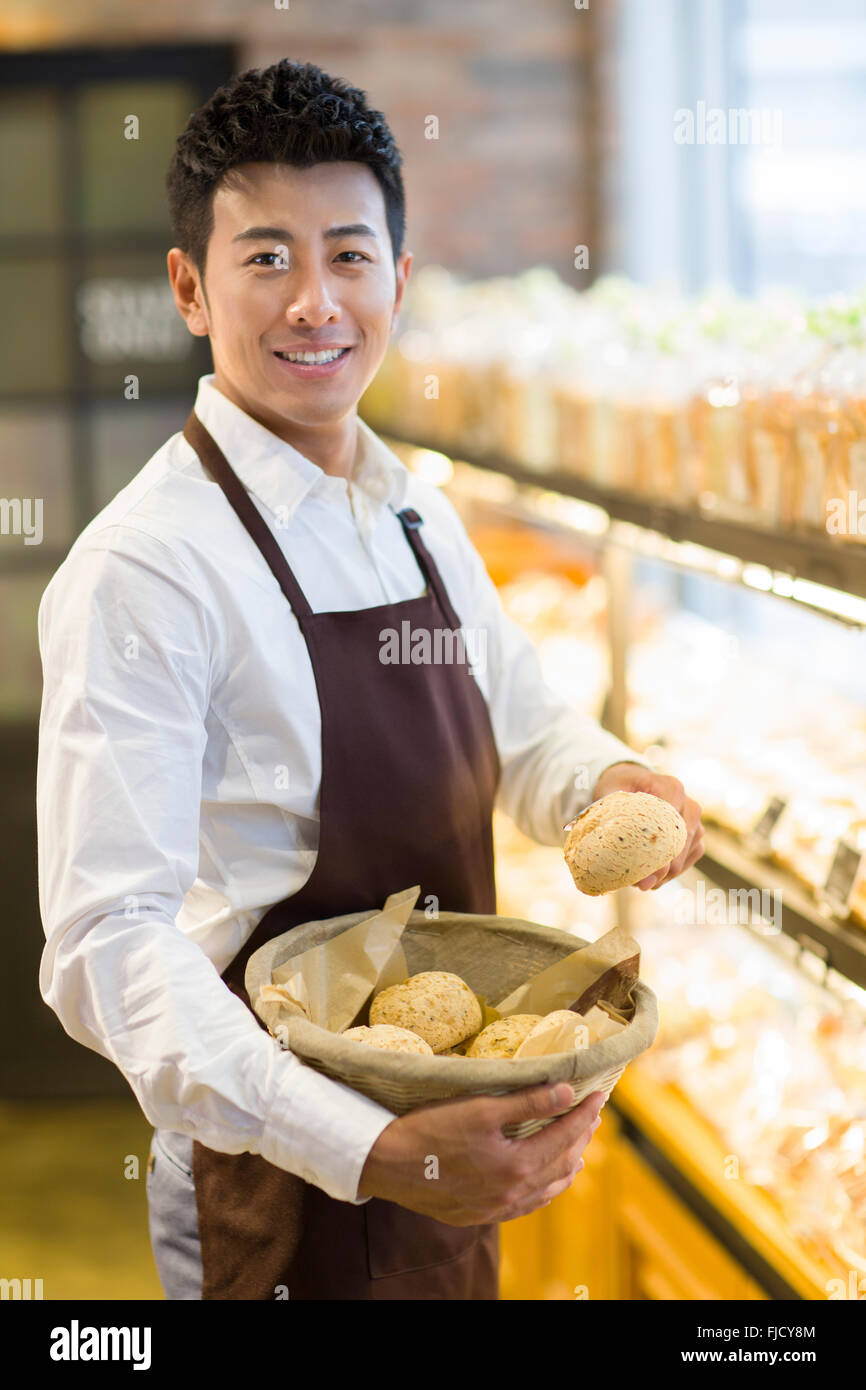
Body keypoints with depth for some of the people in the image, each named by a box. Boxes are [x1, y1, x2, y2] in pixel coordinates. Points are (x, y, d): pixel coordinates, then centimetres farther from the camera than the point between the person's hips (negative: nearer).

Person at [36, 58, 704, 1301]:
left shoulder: (421, 520, 4)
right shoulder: (143, 569, -20)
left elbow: (523, 732, 17)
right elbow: (105, 945, -26)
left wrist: (607, 781, -7)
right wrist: (367, 1152, -36)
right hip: (273, 1185, -7)